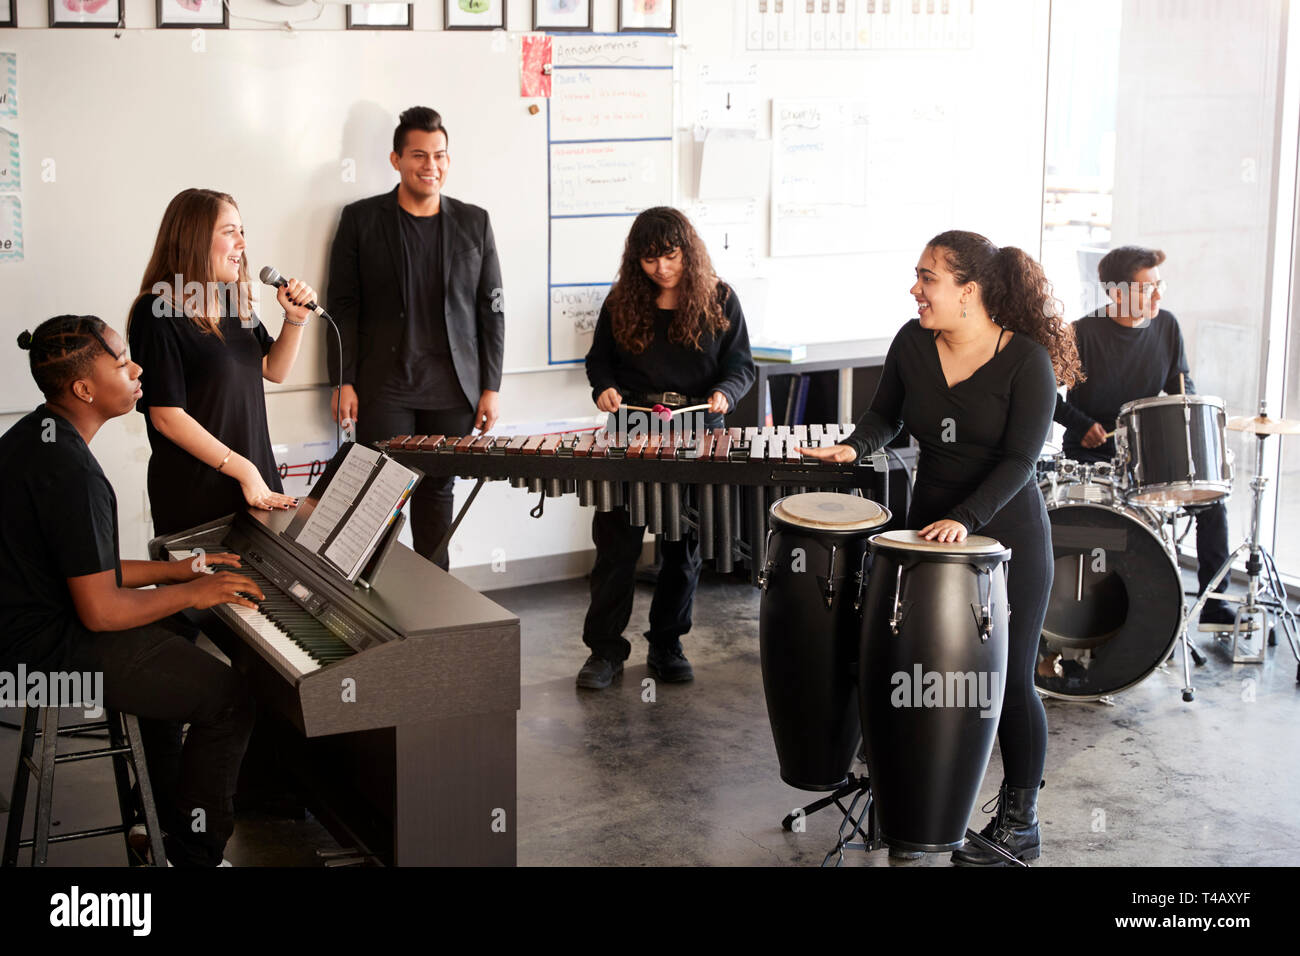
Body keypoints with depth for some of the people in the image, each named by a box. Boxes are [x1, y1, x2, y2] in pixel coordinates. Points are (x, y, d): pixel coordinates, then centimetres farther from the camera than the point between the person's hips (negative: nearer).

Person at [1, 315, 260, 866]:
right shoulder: (69, 470, -26)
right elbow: (101, 610, -25)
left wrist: (176, 569, 13)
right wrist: (192, 593, -10)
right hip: (51, 651, -11)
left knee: (168, 651, 32)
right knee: (228, 698, -8)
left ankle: (163, 813, 39)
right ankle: (195, 852, 7)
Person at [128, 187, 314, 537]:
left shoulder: (234, 302, 8)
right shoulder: (158, 314, -15)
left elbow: (274, 370, 18)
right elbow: (166, 416, -19)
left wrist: (296, 318, -1)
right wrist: (243, 471, -18)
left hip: (256, 479, 7)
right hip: (196, 492, -7)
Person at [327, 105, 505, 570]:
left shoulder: (474, 222, 7)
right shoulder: (361, 219, 2)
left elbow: (491, 309, 8)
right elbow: (343, 306, 2)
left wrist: (490, 387, 3)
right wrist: (345, 382, -5)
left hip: (452, 390, 2)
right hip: (384, 388, -2)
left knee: (439, 492, 9)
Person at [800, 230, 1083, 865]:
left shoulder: (1027, 361, -15)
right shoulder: (912, 343, -1)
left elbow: (1019, 460, -18)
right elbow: (886, 414, 12)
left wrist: (965, 519, -29)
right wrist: (854, 446, -7)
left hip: (1006, 535, -5)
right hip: (929, 526, 5)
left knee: (1008, 681, 4)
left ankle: (1019, 822, 18)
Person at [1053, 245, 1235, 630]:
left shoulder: (1166, 326, 1)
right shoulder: (1085, 333, -14)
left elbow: (1180, 382, 15)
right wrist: (1083, 425, -17)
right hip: (1091, 455, -5)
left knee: (1211, 501, -9)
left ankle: (1214, 606, 3)